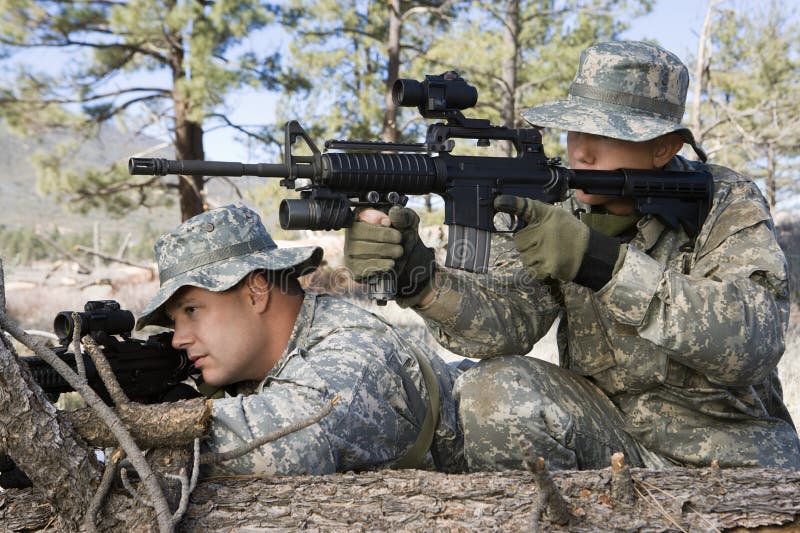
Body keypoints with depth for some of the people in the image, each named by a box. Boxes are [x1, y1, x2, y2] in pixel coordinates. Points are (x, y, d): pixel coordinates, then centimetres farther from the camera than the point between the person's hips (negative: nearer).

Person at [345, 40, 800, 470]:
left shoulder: (728, 206, -11)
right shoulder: (555, 214, -3)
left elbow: (753, 341, -29)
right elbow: (503, 322, -17)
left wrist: (605, 262, -38)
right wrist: (419, 277, -39)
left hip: (731, 451, -2)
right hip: (609, 436, 3)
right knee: (498, 390, -23)